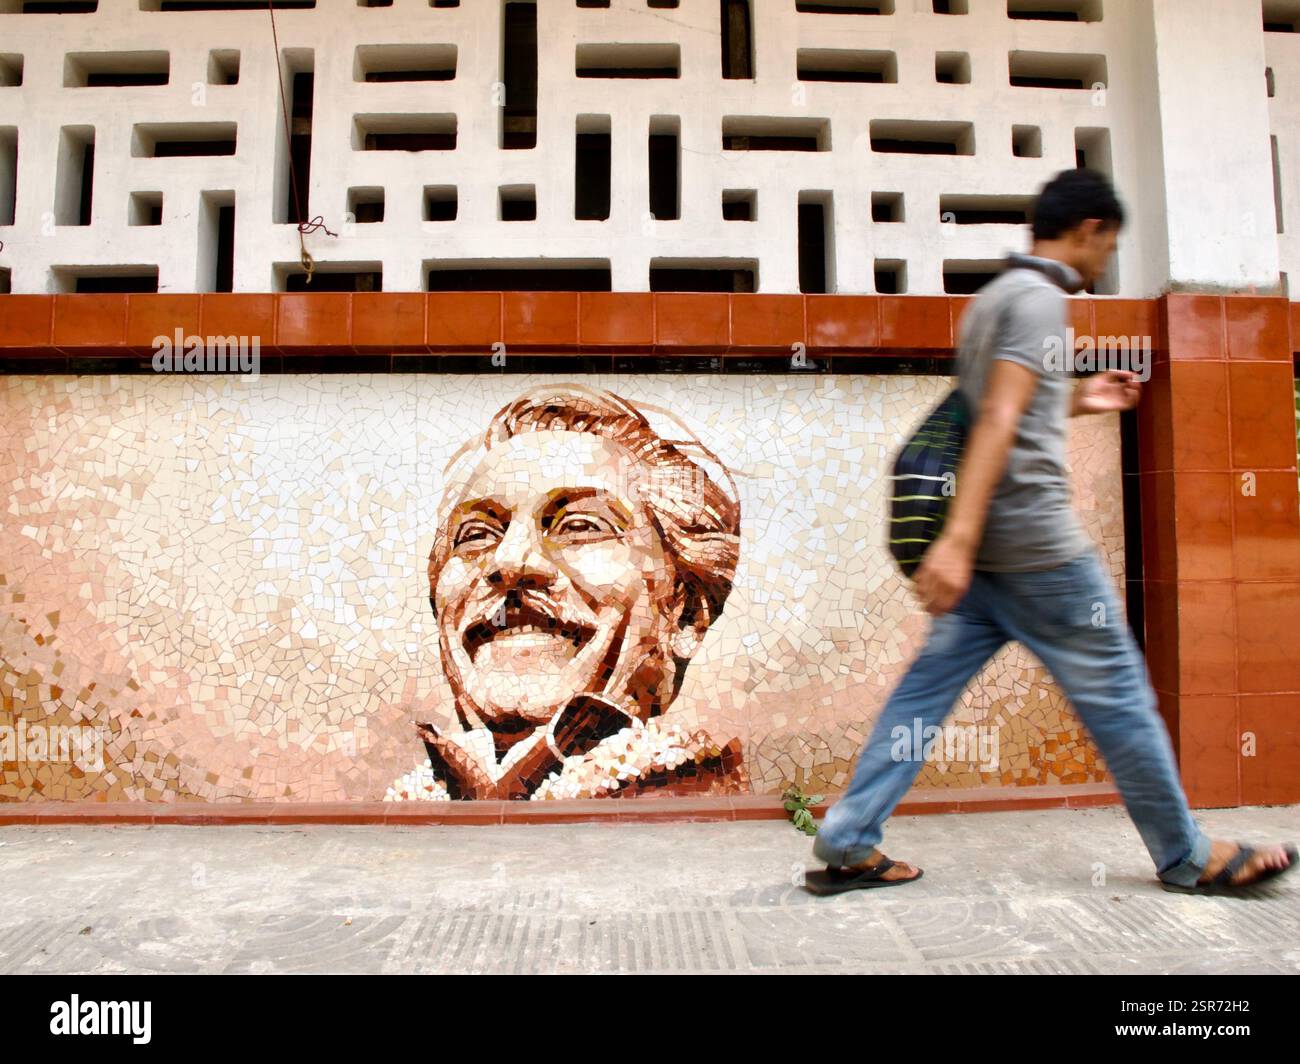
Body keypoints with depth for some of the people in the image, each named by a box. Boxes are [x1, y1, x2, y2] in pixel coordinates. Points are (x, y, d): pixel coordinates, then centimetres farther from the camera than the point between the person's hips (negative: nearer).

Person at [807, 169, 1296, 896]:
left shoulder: (995, 297, 20)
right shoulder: (1041, 298, -9)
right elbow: (999, 420, -22)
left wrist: (1075, 403, 31)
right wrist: (959, 537, -29)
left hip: (988, 547, 9)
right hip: (1036, 542, -9)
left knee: (929, 686, 6)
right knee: (1116, 692, 5)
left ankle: (847, 845, 7)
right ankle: (1190, 859, 22)